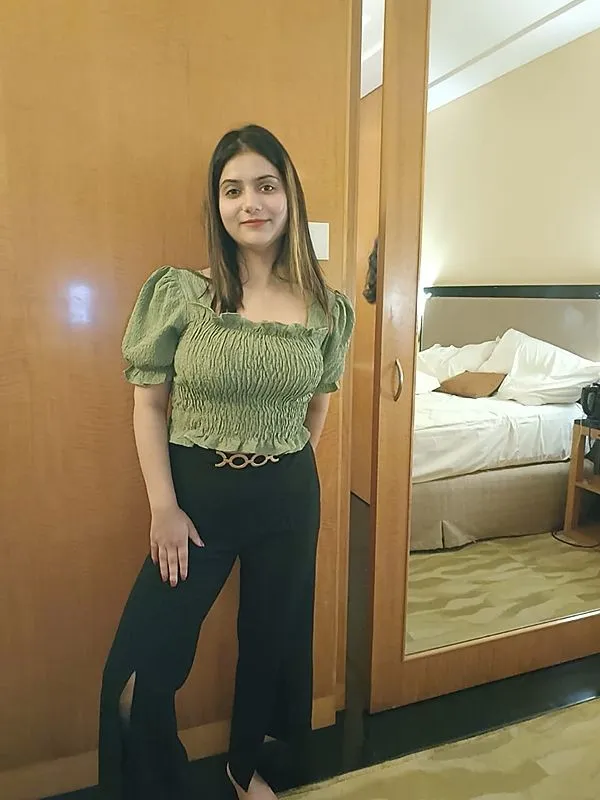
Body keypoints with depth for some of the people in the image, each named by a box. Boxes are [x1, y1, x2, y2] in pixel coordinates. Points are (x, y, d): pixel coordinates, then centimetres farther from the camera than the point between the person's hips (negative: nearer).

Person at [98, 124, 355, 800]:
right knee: (138, 674, -2)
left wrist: (283, 466, 10)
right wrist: (164, 508, -10)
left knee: (271, 640, 20)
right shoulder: (178, 292, -10)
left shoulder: (327, 309, -3)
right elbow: (148, 404, -6)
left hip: (289, 498, 3)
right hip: (196, 492, -2)